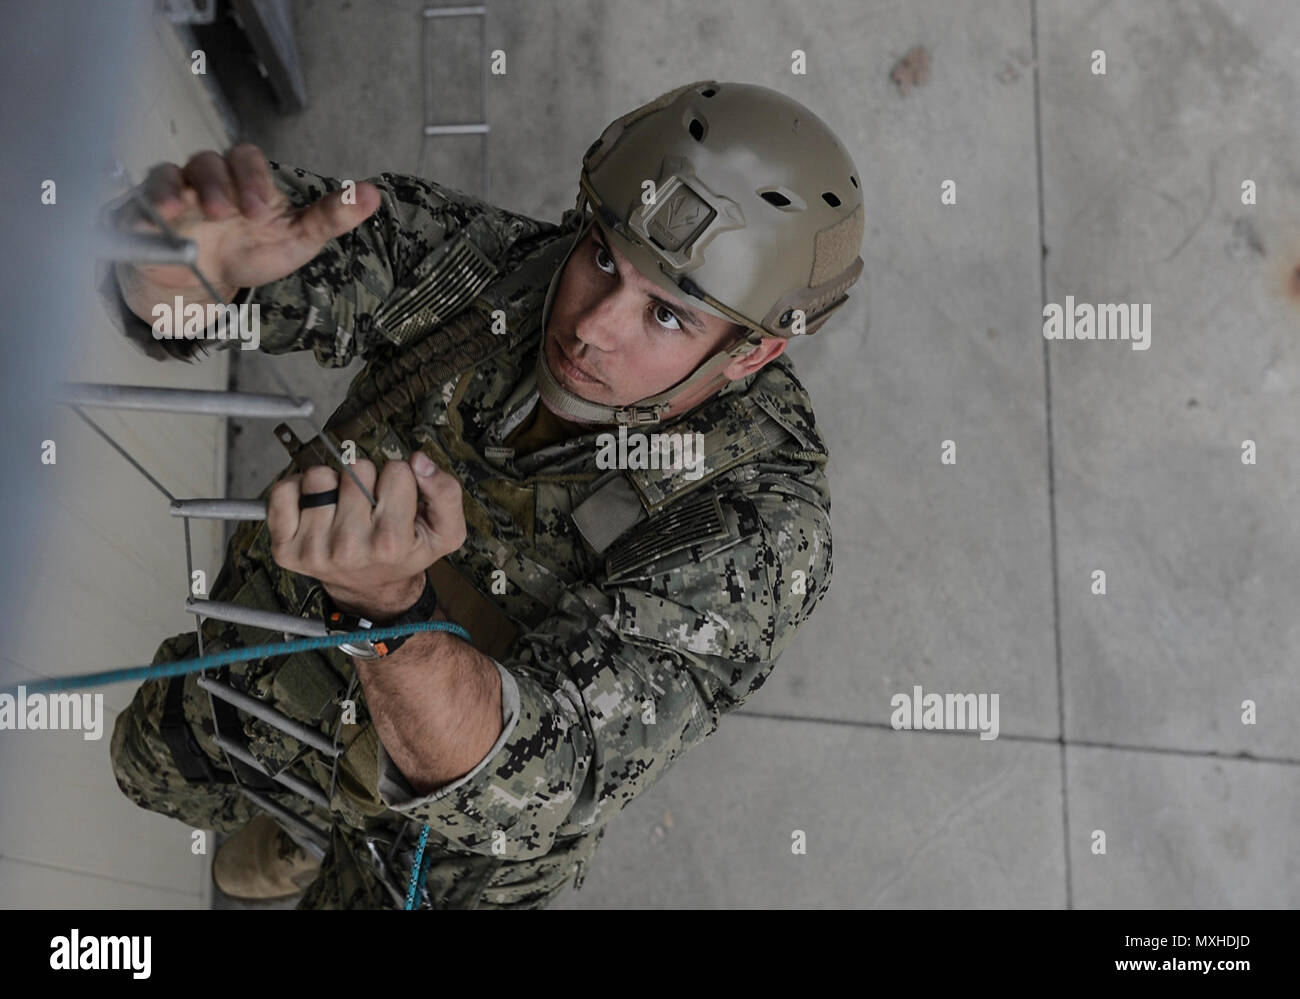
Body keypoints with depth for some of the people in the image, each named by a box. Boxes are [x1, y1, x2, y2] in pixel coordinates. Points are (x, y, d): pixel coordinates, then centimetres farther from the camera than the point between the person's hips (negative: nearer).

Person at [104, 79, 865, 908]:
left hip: (454, 815, -4)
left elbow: (528, 781, -47)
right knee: (161, 774, 32)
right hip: (274, 650, 4)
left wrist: (387, 603, -66)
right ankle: (306, 815, 65)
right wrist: (196, 261, -56)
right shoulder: (489, 262, -30)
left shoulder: (756, 536, -39)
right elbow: (166, 298, -31)